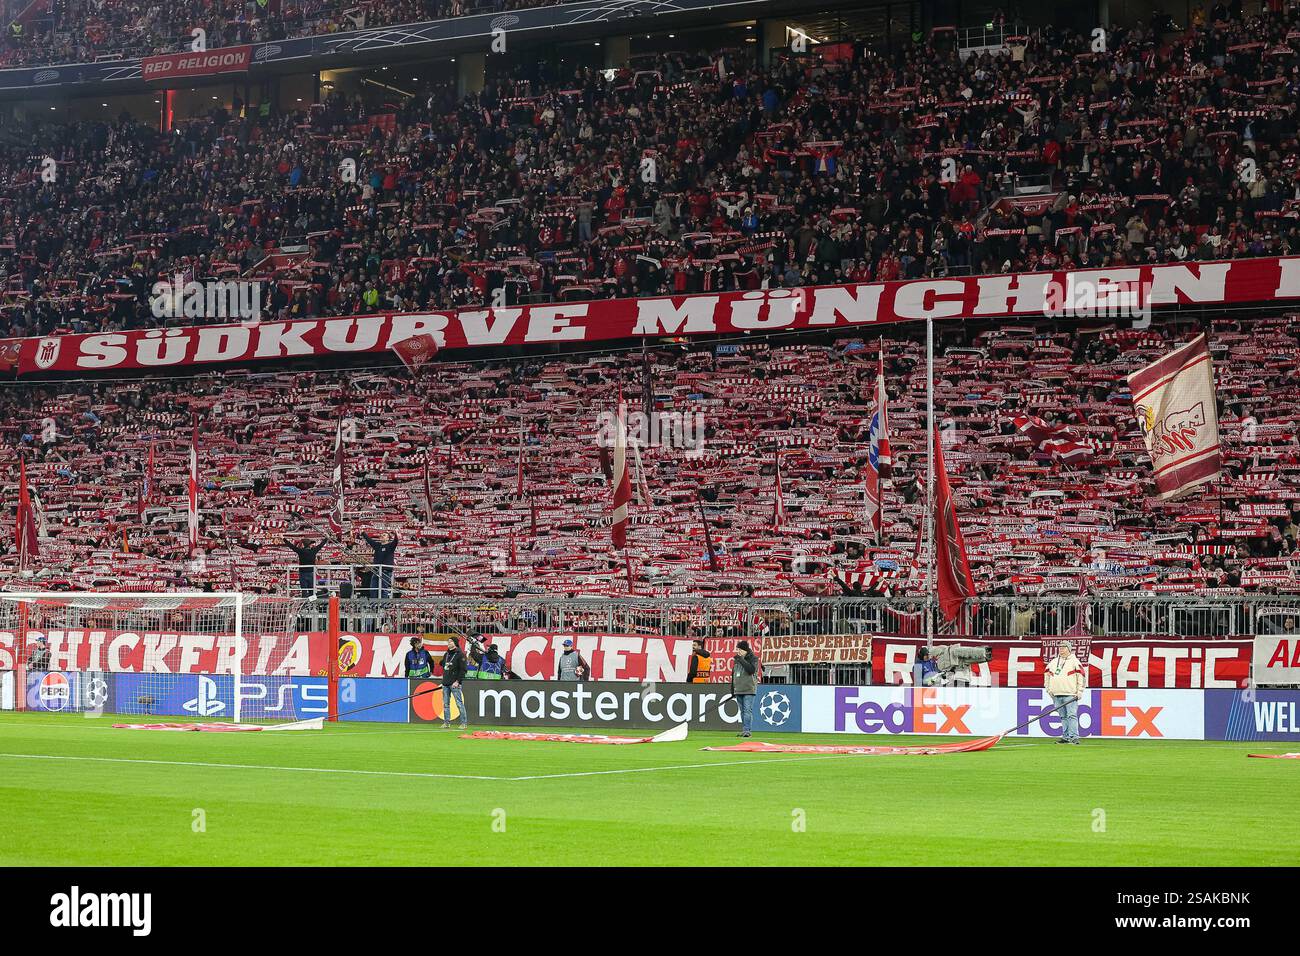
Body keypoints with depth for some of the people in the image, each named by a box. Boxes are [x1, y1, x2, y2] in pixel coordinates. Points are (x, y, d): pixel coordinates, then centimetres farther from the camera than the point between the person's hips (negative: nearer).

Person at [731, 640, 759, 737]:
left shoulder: (753, 658, -3)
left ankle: (747, 730, -16)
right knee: (742, 711, 9)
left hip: (749, 690, -6)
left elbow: (751, 670, -21)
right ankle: (744, 730, 12)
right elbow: (733, 674, 21)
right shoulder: (737, 659, 15)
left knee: (747, 710, -13)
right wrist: (732, 690, 19)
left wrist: (742, 660, -17)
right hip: (738, 690, 6)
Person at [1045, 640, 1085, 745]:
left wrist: (1079, 691, -8)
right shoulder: (1053, 662, 18)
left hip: (1070, 694, -6)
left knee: (1072, 715, -11)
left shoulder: (1074, 661, 1)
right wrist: (1049, 689, 16)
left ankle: (1074, 737, -15)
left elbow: (1081, 676, -2)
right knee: (1063, 717, 8)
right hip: (1056, 694, 6)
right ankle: (1066, 737, 10)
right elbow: (1048, 675, 25)